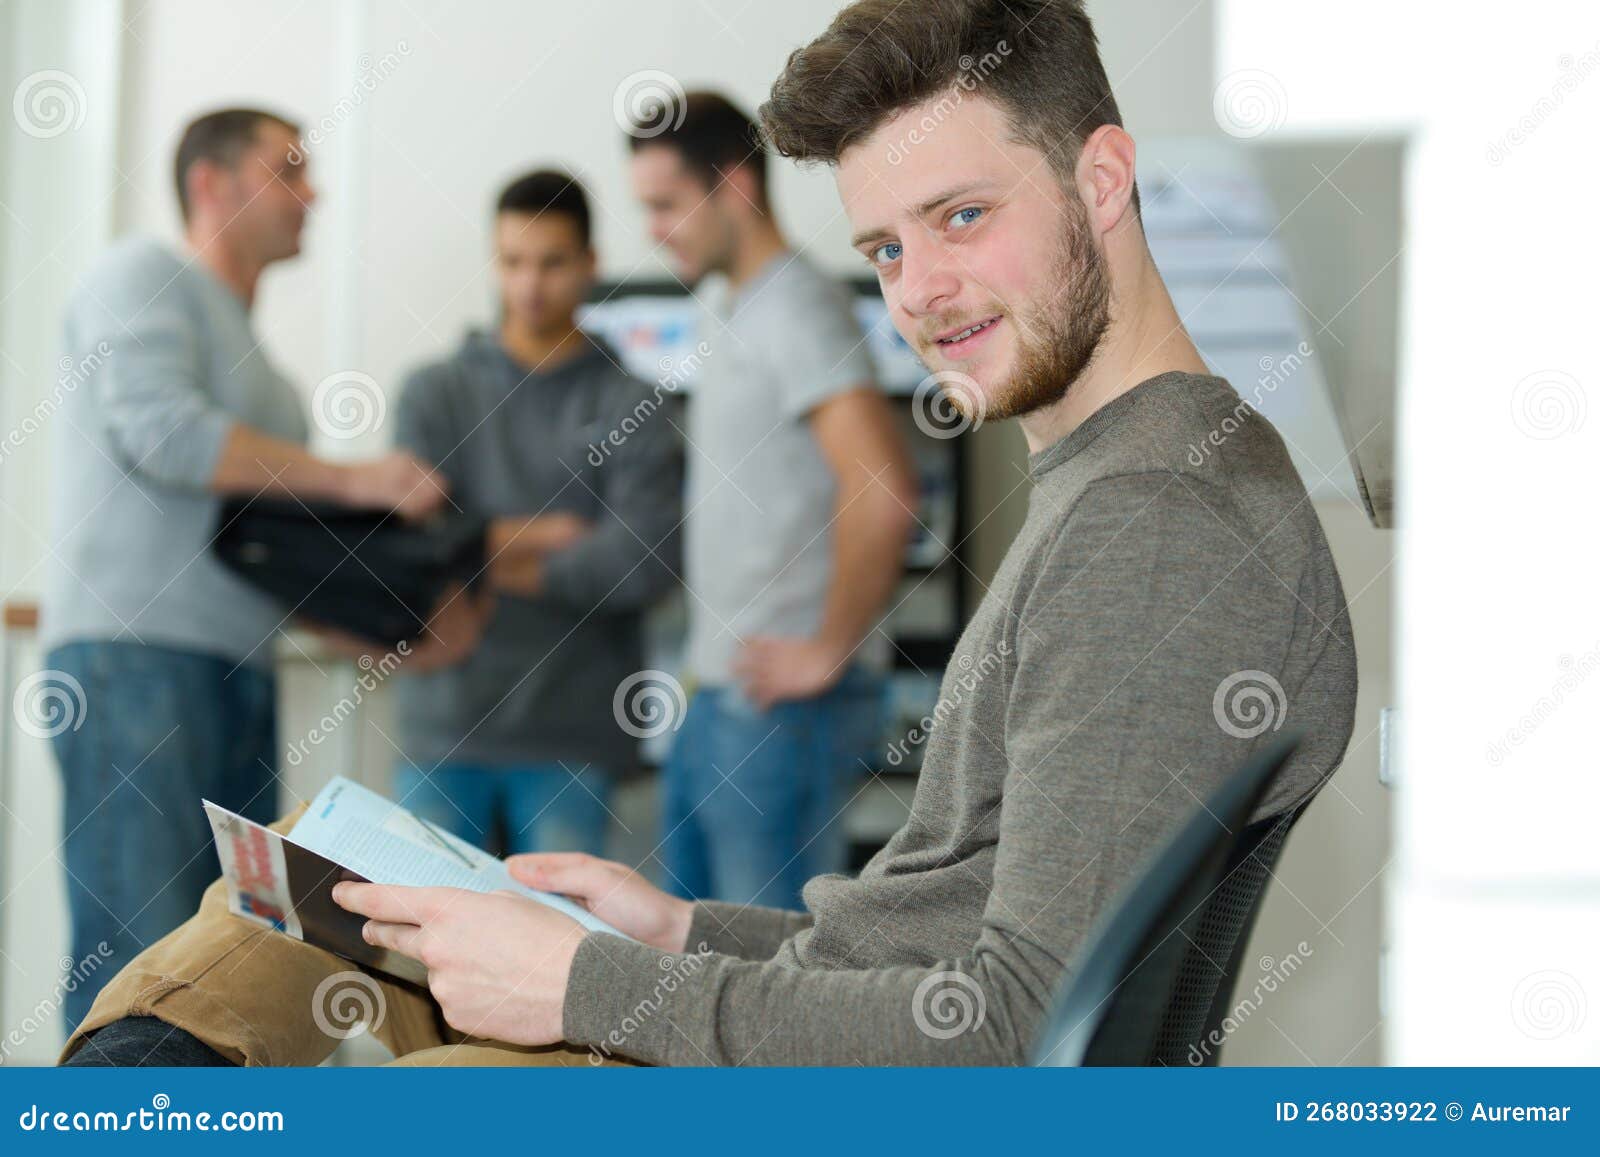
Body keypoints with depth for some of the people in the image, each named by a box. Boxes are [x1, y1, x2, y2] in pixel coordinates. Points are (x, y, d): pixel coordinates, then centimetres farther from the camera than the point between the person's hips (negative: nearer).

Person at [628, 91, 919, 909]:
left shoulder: (794, 310, -15)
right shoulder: (723, 304, 15)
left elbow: (882, 492, -28)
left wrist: (828, 651, -20)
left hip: (782, 704, -10)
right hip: (719, 691, 10)